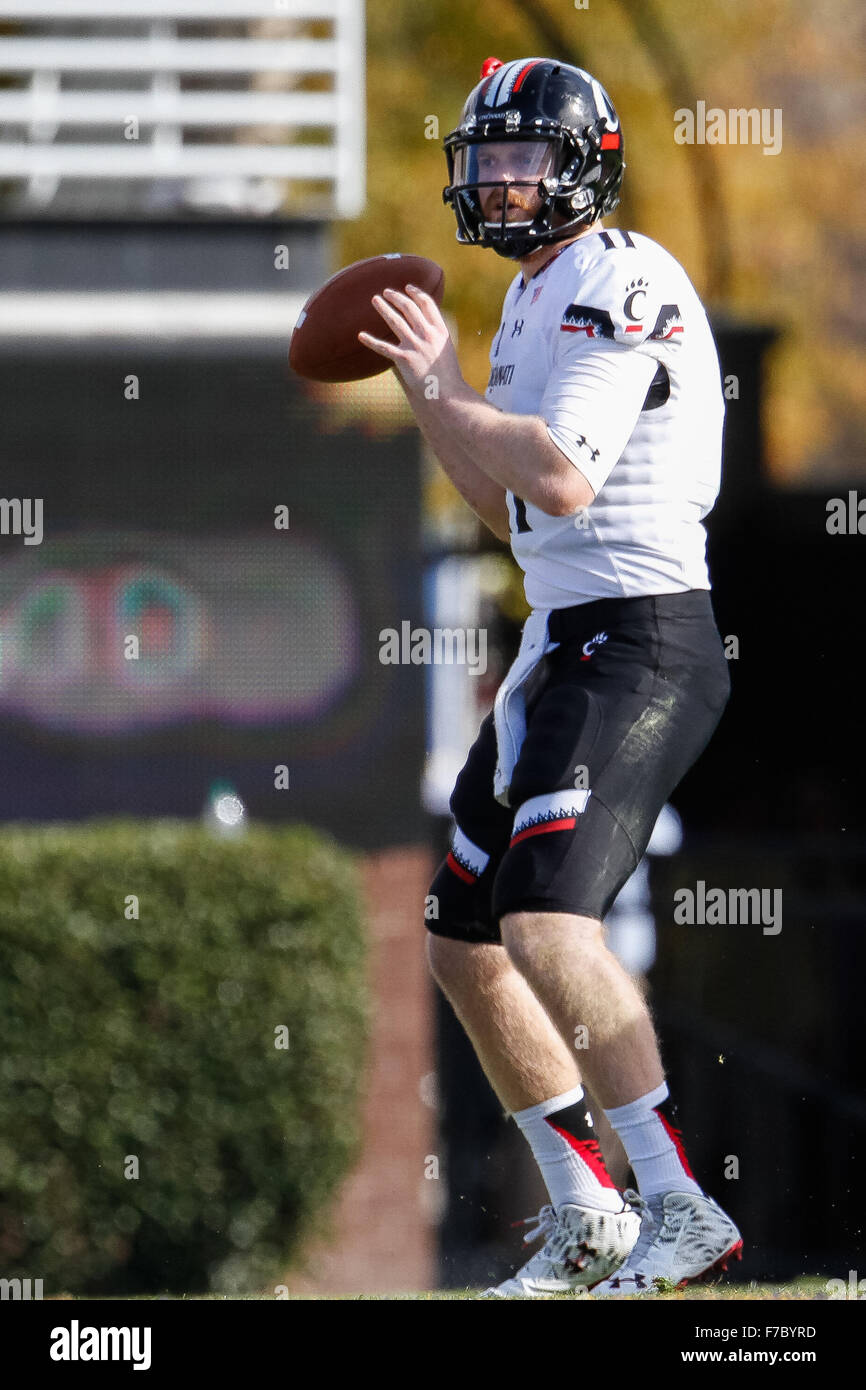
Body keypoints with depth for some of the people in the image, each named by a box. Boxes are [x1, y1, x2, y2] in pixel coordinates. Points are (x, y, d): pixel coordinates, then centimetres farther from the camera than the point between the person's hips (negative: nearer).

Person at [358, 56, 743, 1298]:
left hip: (638, 645, -11)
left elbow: (561, 481, -24)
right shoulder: (536, 301, 18)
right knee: (467, 945, 14)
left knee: (547, 920, -25)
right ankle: (589, 1227, 23)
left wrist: (445, 390, -11)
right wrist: (421, 384, 16)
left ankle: (683, 1213, -24)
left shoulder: (623, 284, -13)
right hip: (564, 645, 11)